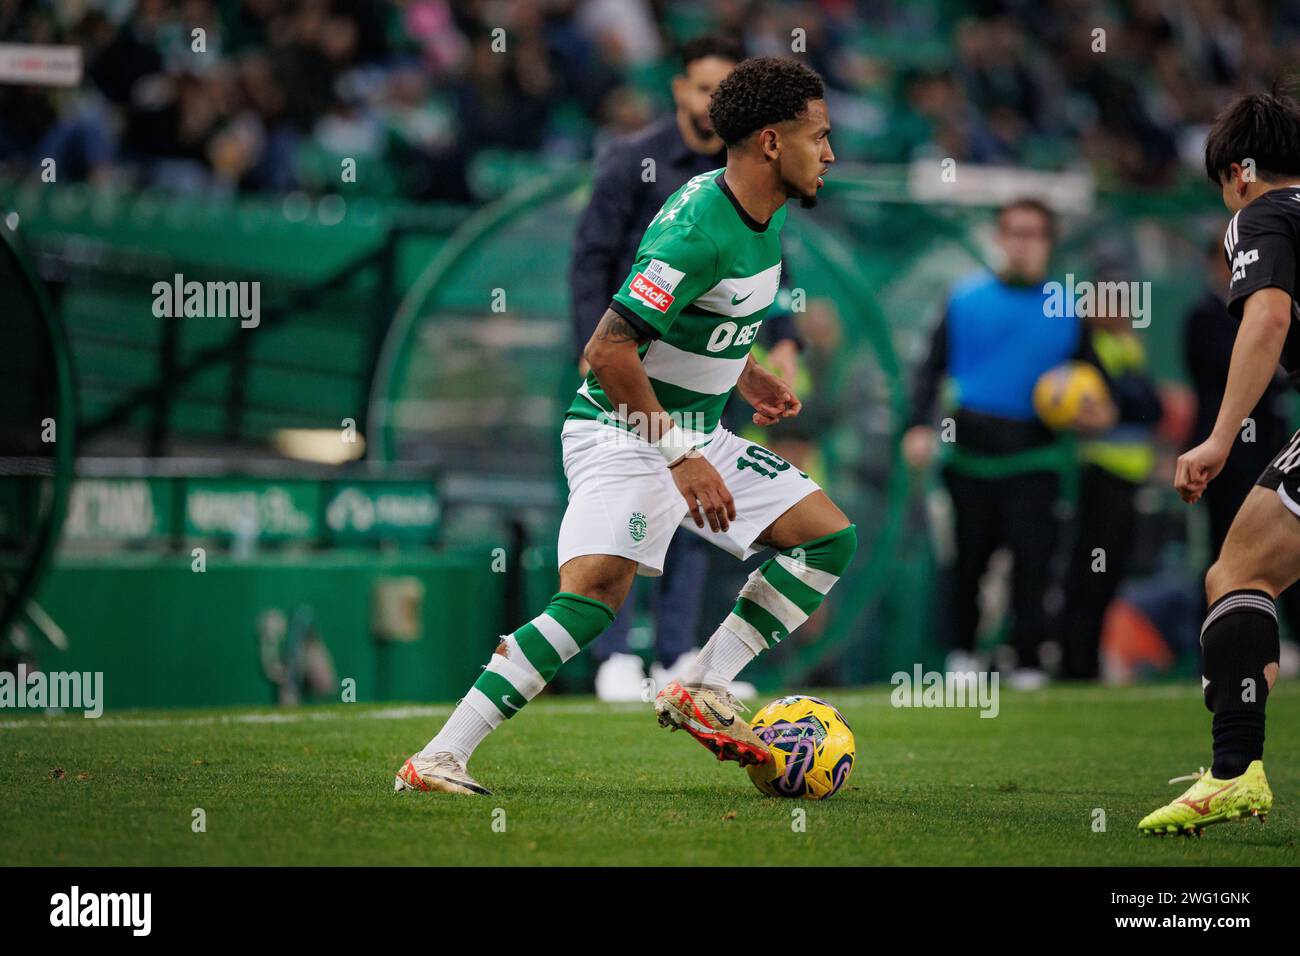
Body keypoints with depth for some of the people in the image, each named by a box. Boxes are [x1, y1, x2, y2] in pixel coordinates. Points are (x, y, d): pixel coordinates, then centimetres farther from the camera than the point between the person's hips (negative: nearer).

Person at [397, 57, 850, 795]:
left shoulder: (765, 219, 5)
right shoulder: (700, 229, -24)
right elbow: (608, 350, -28)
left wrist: (750, 380, 9)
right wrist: (683, 459, -27)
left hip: (696, 434, 9)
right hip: (622, 432, -9)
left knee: (830, 538, 4)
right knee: (596, 591, -26)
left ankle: (703, 691, 5)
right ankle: (442, 757, -24)